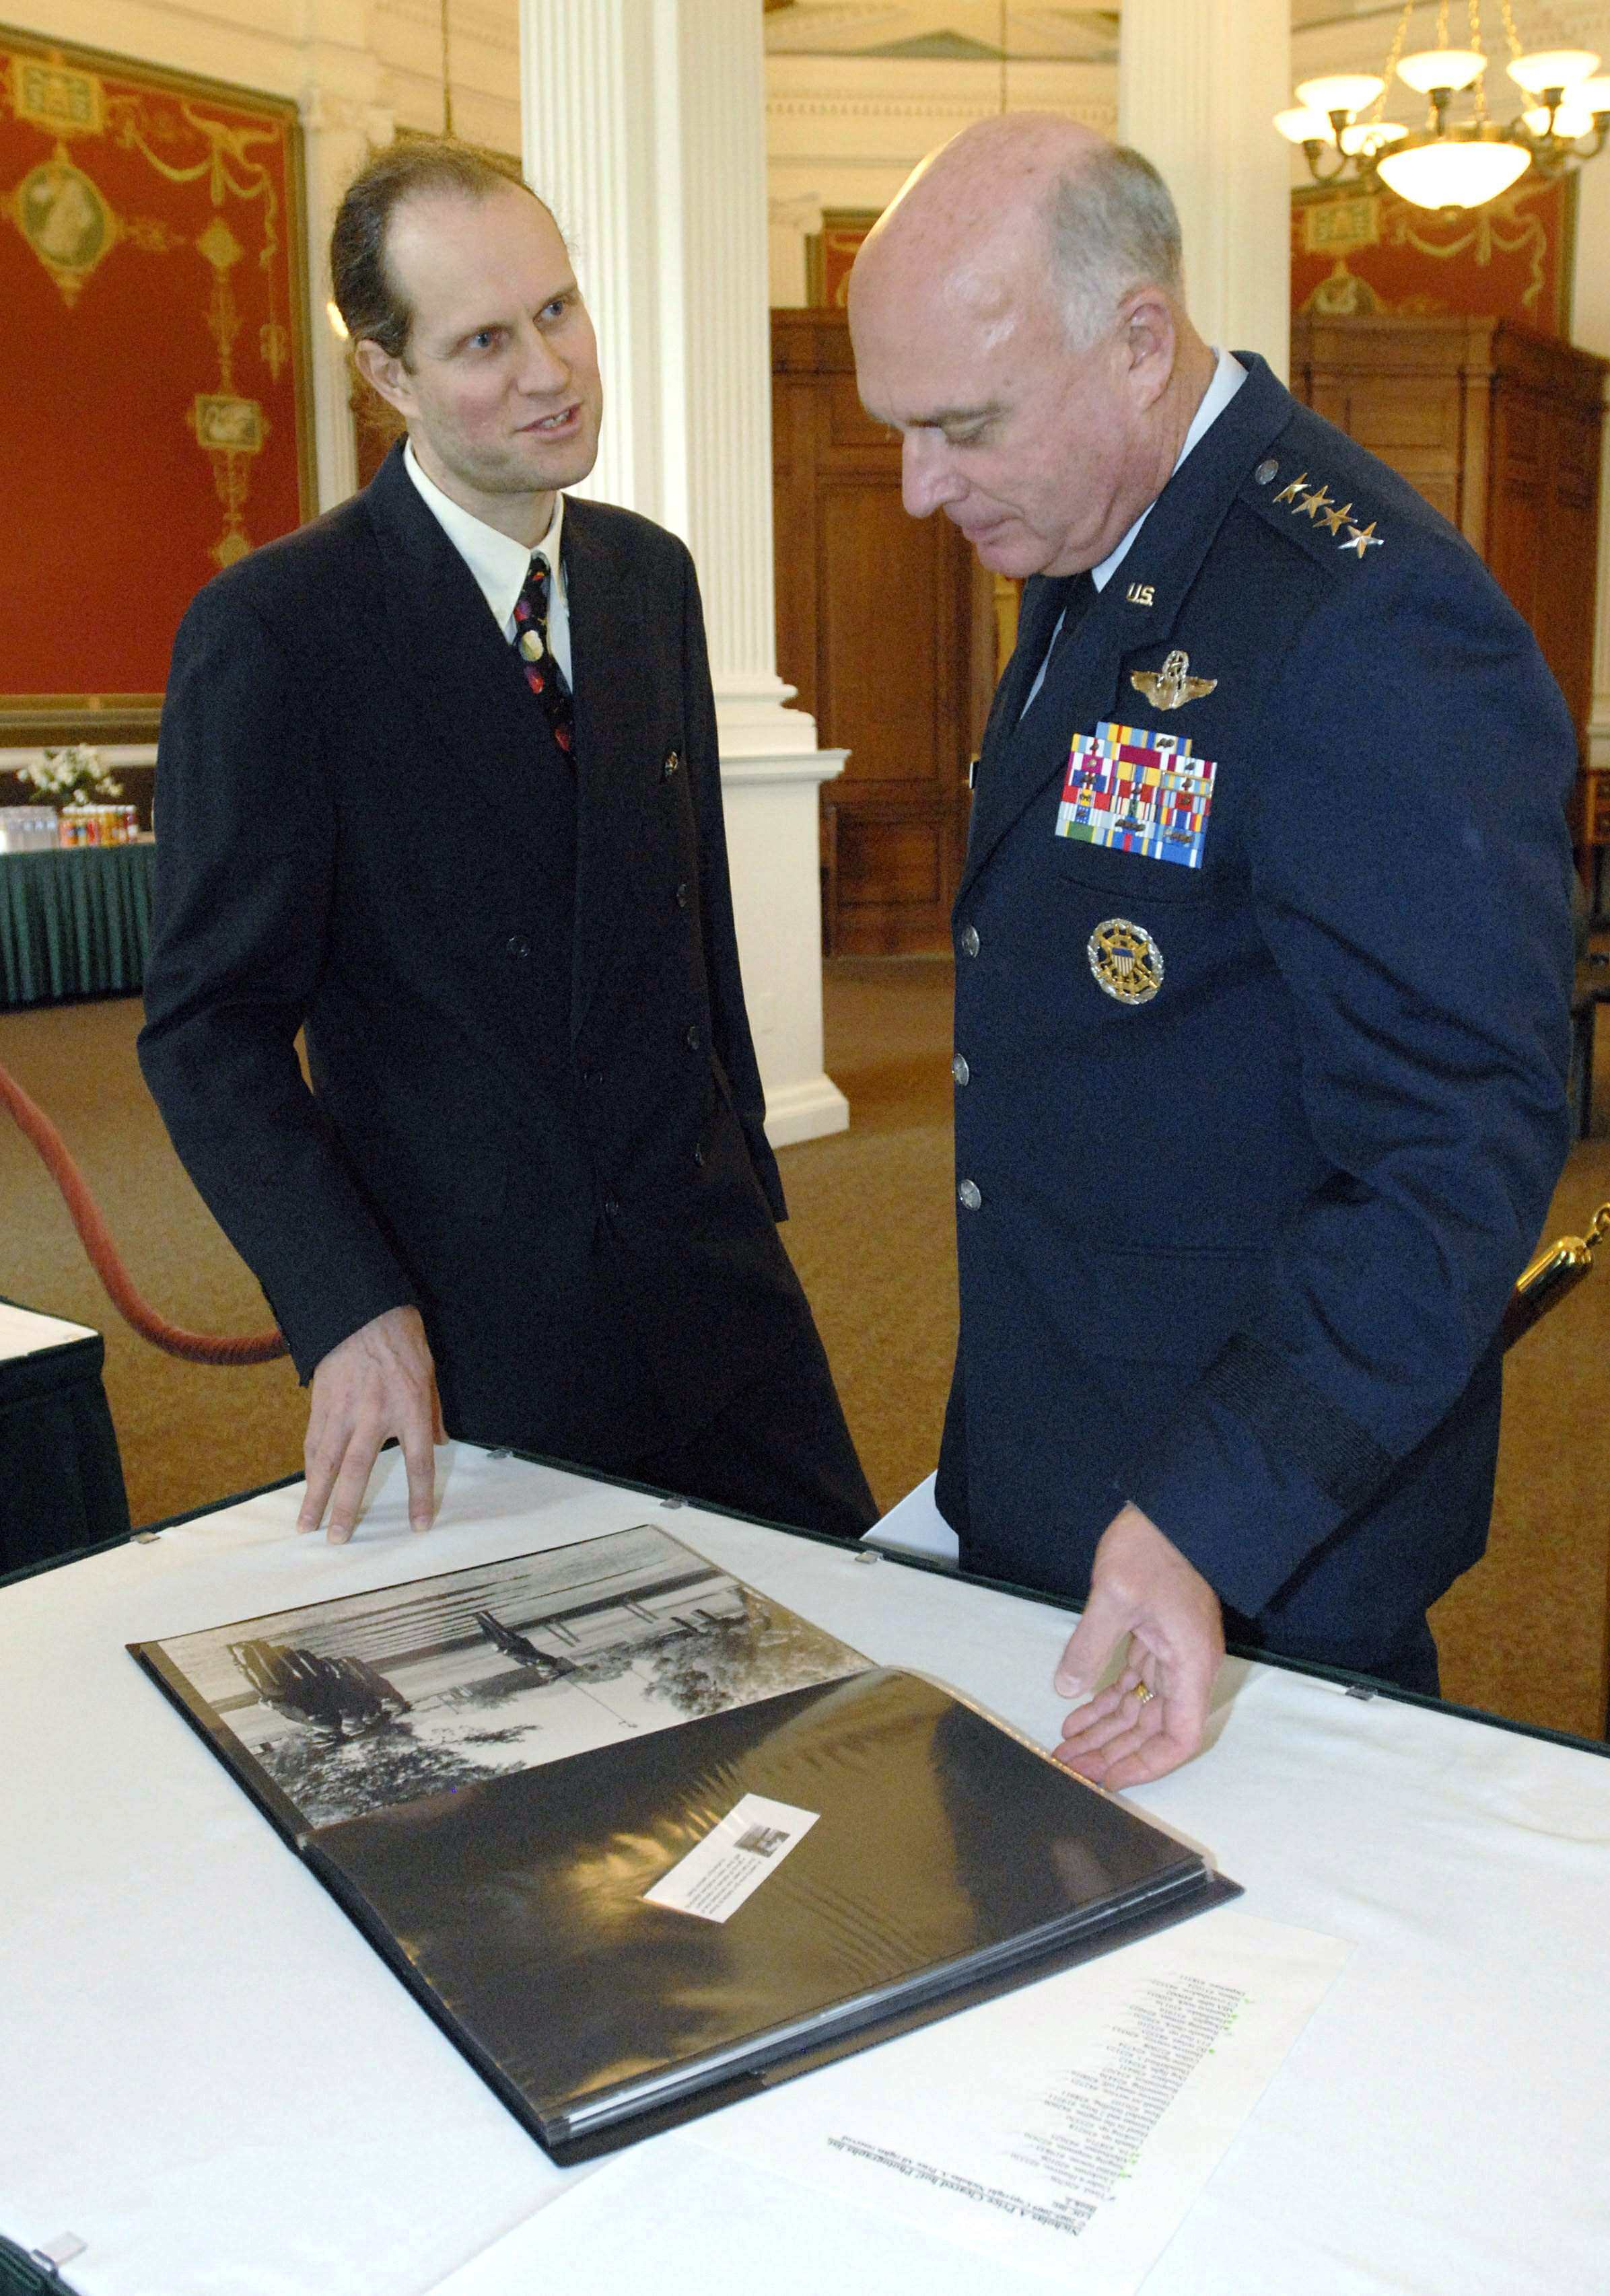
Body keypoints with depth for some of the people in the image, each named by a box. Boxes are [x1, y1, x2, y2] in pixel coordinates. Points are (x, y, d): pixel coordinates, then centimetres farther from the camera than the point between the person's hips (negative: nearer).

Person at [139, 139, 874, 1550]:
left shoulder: (650, 574, 7)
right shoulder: (272, 633, -12)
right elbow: (212, 1033, -11)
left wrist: (741, 1183, 15)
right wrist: (353, 1312, -20)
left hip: (711, 1278, 6)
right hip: (472, 1333, -5)